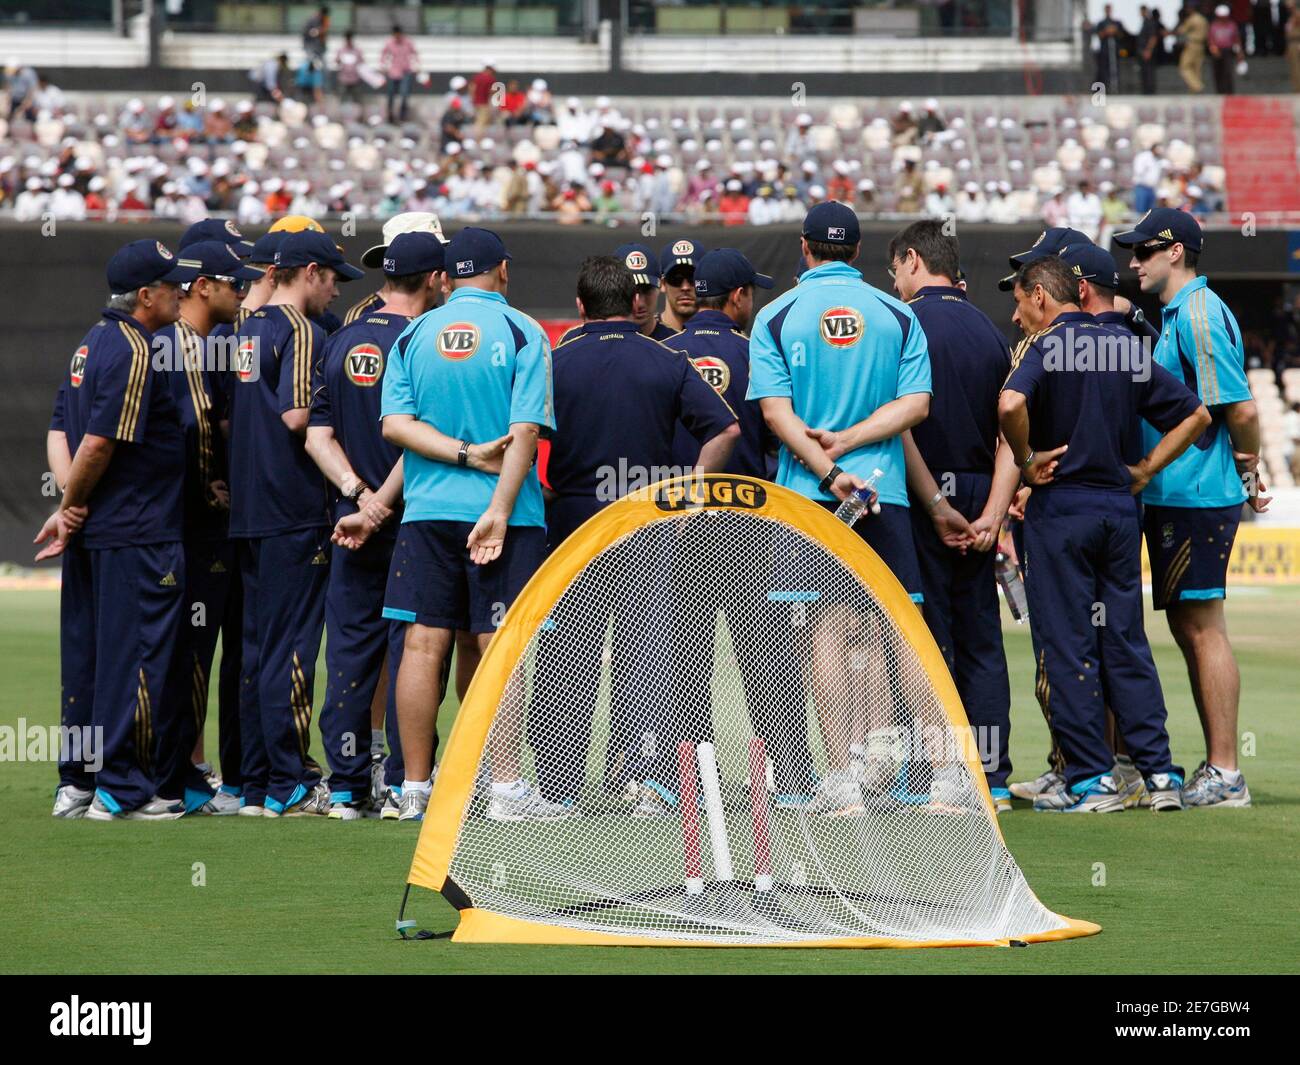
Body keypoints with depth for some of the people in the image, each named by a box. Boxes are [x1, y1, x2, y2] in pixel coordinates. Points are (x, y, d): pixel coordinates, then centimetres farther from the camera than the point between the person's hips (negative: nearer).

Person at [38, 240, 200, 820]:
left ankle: (77, 782, 17)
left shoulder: (94, 343, 15)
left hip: (91, 533, 9)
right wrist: (72, 506, -5)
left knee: (85, 656, 12)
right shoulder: (135, 353, -15)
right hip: (138, 534, -9)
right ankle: (122, 789, -3)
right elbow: (99, 444, -20)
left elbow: (59, 431, 13)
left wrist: (68, 505, 2)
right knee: (136, 656, -4)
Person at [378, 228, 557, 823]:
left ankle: (416, 788, 5)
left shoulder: (414, 335, 9)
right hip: (501, 511, -3)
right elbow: (526, 429, -11)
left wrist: (463, 453, -5)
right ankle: (505, 789, -6)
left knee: (423, 645, 3)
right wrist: (500, 510, -14)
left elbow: (396, 423, -1)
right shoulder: (521, 333, -1)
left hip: (426, 508, 3)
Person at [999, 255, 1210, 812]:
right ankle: (1160, 772, 5)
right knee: (1126, 641, 10)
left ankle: (1091, 779, -1)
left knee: (1069, 645, -1)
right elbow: (1195, 414, 13)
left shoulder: (1047, 347, -7)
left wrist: (1026, 460, -12)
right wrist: (1143, 471, 12)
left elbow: (1011, 404, -28)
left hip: (1061, 507, -5)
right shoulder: (1126, 348, 11)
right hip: (1120, 506, 5)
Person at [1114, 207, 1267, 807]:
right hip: (1170, 498, 10)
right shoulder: (1176, 315, 17)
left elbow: (1240, 407, -19)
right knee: (1187, 627, 12)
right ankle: (1216, 767, 17)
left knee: (1203, 628, -8)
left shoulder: (1198, 314, -14)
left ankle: (1225, 774, -6)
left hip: (1197, 500, -10)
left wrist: (1248, 475, -6)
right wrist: (1245, 476, 15)